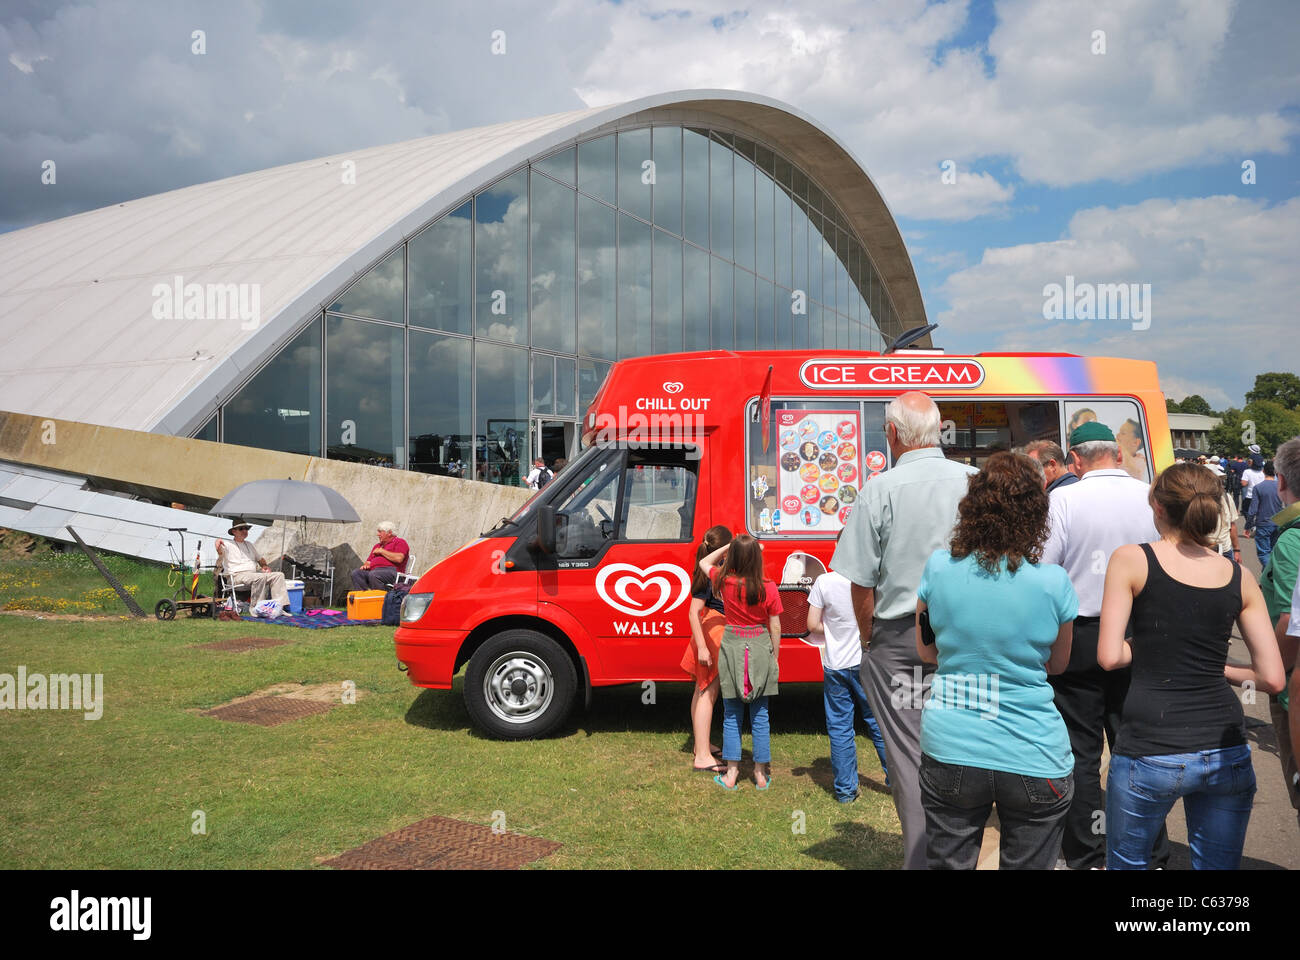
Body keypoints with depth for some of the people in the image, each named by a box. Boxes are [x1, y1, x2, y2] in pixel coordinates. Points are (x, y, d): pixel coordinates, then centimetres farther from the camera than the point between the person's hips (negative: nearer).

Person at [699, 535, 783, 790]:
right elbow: (775, 628, -3)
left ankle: (731, 773, 14)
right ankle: (761, 774, 17)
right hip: (761, 649, 0)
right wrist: (775, 657, 9)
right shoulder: (768, 589, -10)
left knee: (732, 716, 10)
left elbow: (704, 562, 12)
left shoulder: (725, 582, -10)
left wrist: (728, 546, 9)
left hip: (732, 648, 0)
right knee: (759, 716, 10)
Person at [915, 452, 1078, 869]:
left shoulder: (938, 568, -7)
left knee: (947, 864, 16)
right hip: (1034, 760, -1)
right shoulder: (1054, 582, -10)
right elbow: (1057, 663, 7)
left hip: (949, 753, 1)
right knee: (1028, 864, 16)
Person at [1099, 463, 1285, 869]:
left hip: (1151, 754, -3)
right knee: (1218, 865, 17)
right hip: (1227, 754, 4)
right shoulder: (1239, 577, 5)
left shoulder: (1131, 560, -5)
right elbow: (1273, 678, 3)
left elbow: (1109, 656, -10)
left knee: (1125, 863, 16)